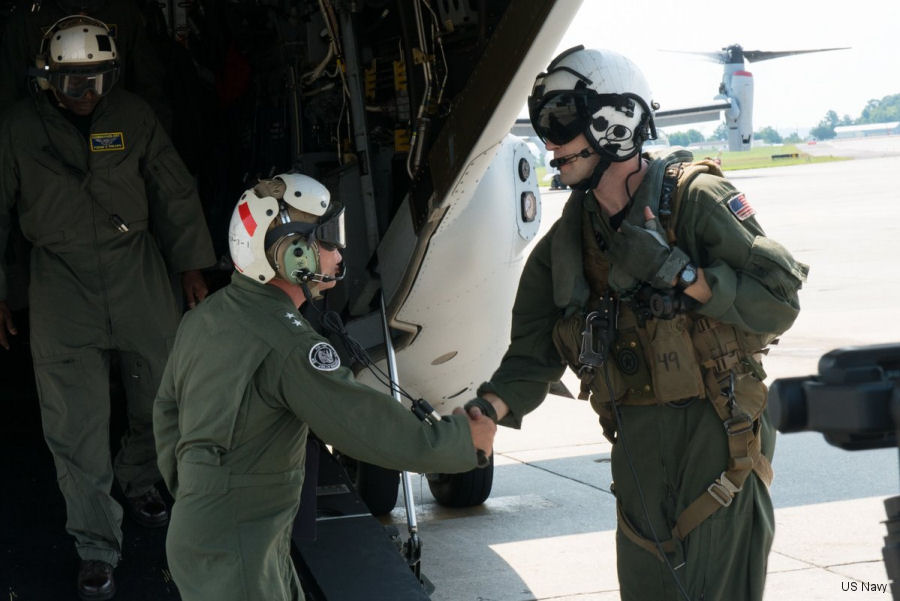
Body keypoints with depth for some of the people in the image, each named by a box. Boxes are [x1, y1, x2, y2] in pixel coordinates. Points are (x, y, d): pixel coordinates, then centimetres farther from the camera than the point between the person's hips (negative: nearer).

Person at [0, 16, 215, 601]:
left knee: (162, 397, 11)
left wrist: (193, 267, 8)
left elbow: (175, 194, 7)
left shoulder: (133, 115, -1)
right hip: (62, 280, -2)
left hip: (138, 270, 2)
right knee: (76, 423, -4)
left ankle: (138, 483, 42)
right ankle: (97, 549, 6)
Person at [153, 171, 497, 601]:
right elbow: (374, 430, -21)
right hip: (231, 558, -9)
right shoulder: (289, 346, -23)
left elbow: (167, 410, 18)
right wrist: (465, 436, -7)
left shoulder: (205, 317, 5)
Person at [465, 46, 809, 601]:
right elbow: (533, 355, 4)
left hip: (715, 436, -6)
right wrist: (481, 415, -14)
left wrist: (678, 272, -24)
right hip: (638, 446, 6)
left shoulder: (694, 199, -11)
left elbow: (779, 301, -16)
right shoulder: (568, 242, 6)